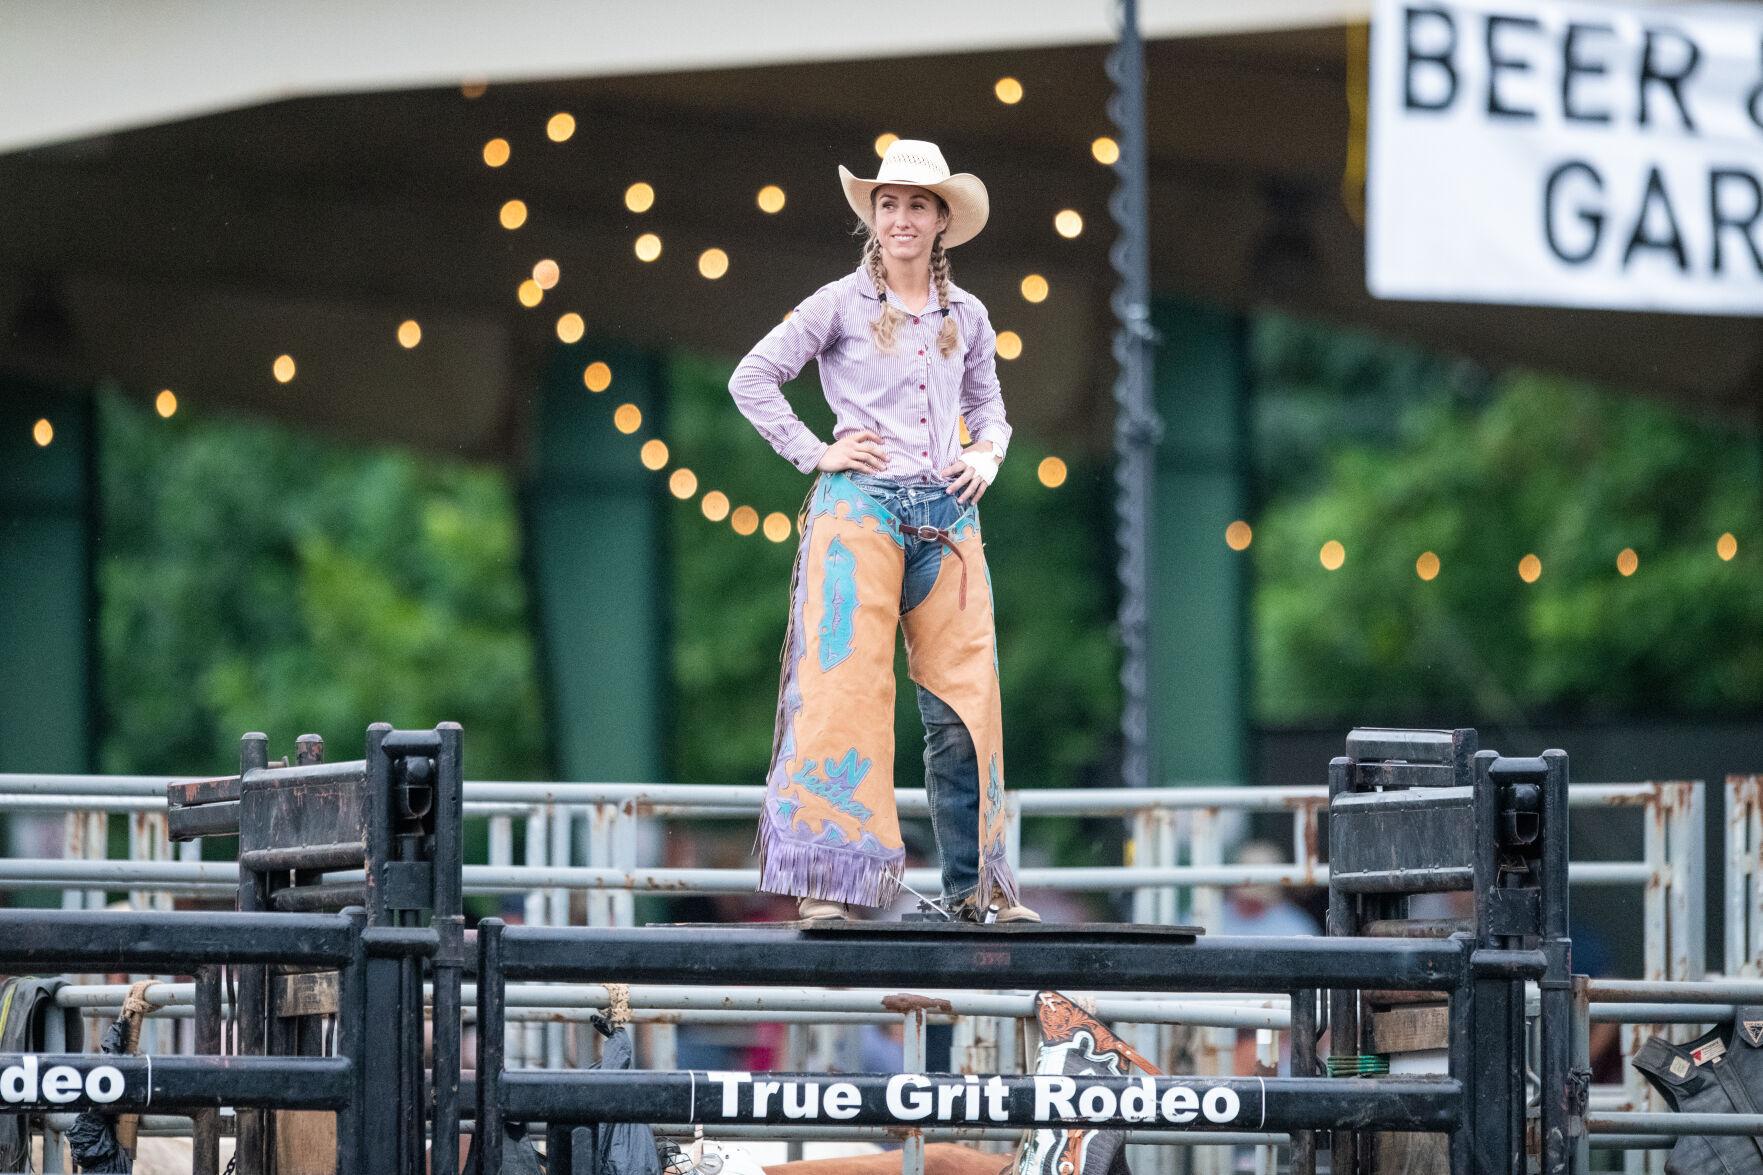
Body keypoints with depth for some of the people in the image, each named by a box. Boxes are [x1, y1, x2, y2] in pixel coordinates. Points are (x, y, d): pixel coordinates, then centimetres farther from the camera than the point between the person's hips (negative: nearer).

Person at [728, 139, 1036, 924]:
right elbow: (752, 378, 4)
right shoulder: (843, 304, 3)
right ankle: (826, 878, -10)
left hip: (947, 512, 4)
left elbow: (987, 404, 28)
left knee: (965, 698, 0)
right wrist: (814, 452, -2)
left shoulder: (966, 317, 14)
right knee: (843, 686, -10)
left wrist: (987, 454, 7)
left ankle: (975, 883, 7)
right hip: (860, 508, -4)